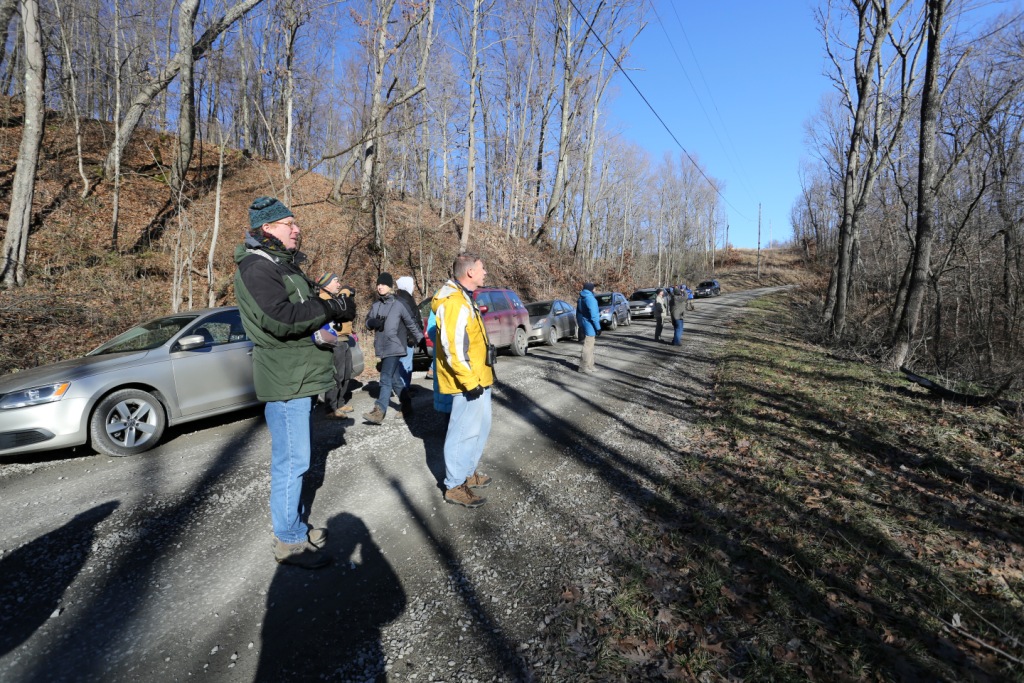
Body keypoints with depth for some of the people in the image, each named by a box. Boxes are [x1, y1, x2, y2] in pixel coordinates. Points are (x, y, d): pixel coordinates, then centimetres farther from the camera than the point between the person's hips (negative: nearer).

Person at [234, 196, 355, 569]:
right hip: (285, 382, -10)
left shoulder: (284, 265, 17)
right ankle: (289, 541, 11)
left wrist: (332, 304, 1)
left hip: (300, 378, 10)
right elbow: (281, 318, -29)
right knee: (291, 461, -3)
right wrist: (330, 307, -19)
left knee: (294, 458, 19)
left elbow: (303, 310, 22)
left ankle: (298, 523, 33)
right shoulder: (256, 269, -15)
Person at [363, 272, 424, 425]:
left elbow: (411, 323, 1)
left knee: (386, 379, -14)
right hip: (382, 348, 6)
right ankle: (407, 406, 28)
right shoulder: (376, 305, 10)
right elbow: (368, 321, 16)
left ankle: (379, 412, -16)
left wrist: (421, 340, 5)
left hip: (394, 347, -6)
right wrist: (374, 322, -7)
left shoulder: (399, 305, -5)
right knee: (395, 379, 14)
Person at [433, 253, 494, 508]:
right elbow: (453, 348, -26)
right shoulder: (455, 303, -20)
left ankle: (467, 472, 34)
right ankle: (455, 486, 11)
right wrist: (470, 381, -25)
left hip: (477, 379, 11)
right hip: (469, 382, -11)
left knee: (480, 427, 20)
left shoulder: (462, 298, 15)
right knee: (465, 432, -2)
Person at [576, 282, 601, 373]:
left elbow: (578, 314, 19)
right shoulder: (590, 299, -16)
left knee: (589, 346, 17)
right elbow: (593, 315, -20)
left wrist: (580, 325, 24)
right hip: (590, 326, -10)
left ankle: (589, 365, 22)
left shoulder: (580, 299, 14)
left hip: (584, 326, 10)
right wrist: (598, 328, -16)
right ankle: (583, 367, -2)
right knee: (588, 346, -5)